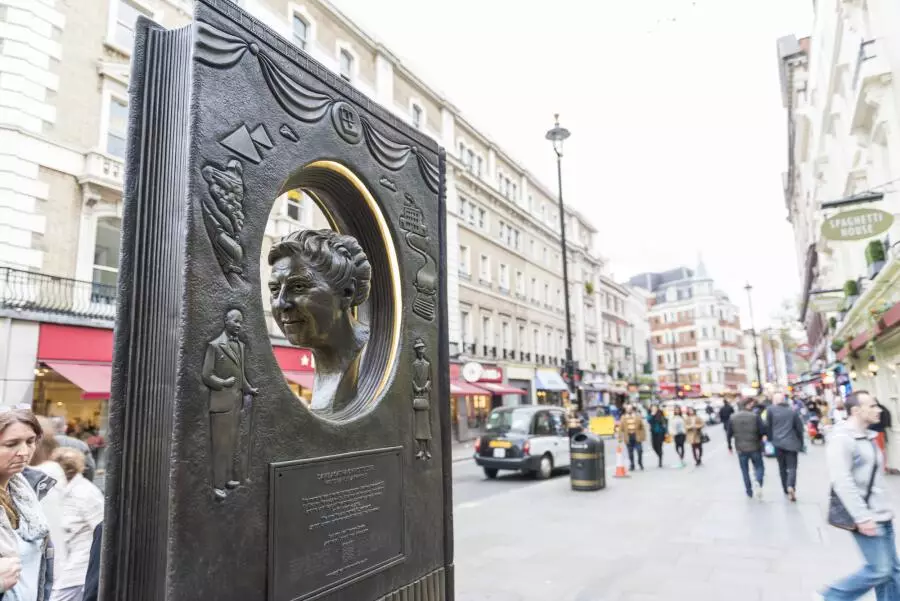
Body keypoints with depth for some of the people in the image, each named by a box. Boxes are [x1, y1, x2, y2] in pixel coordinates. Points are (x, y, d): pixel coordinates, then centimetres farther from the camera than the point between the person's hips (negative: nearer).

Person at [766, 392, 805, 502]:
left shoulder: (771, 410, -1)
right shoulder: (793, 411, 3)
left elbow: (767, 426, -2)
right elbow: (799, 427, 4)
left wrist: (770, 439, 11)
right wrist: (801, 443, 15)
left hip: (778, 443, 0)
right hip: (791, 443, 0)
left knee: (782, 467, 14)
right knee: (792, 467, 0)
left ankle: (787, 490, 18)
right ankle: (791, 486, -23)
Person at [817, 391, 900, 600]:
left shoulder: (868, 437, 12)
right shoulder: (841, 439, -19)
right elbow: (842, 482, -24)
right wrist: (862, 517, -25)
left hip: (882, 515, 9)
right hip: (866, 518, -9)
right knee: (879, 570, -5)